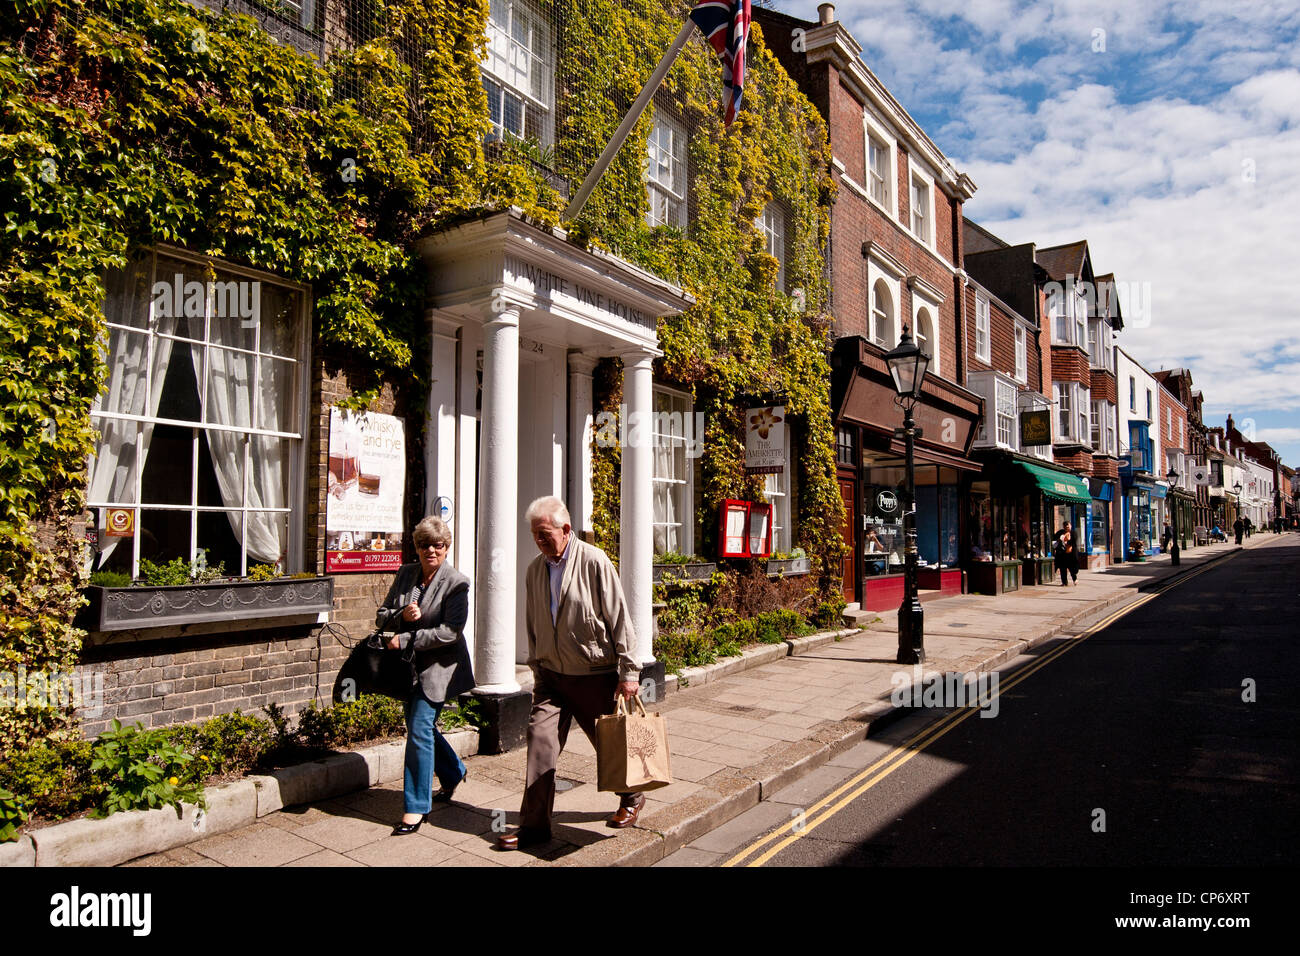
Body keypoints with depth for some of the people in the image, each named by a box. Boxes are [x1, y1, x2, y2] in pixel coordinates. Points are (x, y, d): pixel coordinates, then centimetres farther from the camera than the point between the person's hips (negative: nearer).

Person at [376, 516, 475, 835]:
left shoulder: (456, 583, -13)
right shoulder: (405, 574, 4)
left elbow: (450, 631, -20)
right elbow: (382, 616, 7)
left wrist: (405, 639, -21)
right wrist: (401, 615, -16)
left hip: (438, 667, -7)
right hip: (409, 666, 7)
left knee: (420, 730, -9)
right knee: (419, 725, 18)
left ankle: (416, 807, 4)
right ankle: (453, 772, 43)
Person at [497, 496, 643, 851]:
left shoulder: (593, 561, -14)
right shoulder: (535, 569, 4)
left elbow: (619, 619, -12)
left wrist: (628, 672, -12)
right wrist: (537, 669, 15)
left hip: (594, 675, -4)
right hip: (551, 675, 5)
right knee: (540, 743, -2)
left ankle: (632, 798, 37)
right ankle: (534, 825, 10)